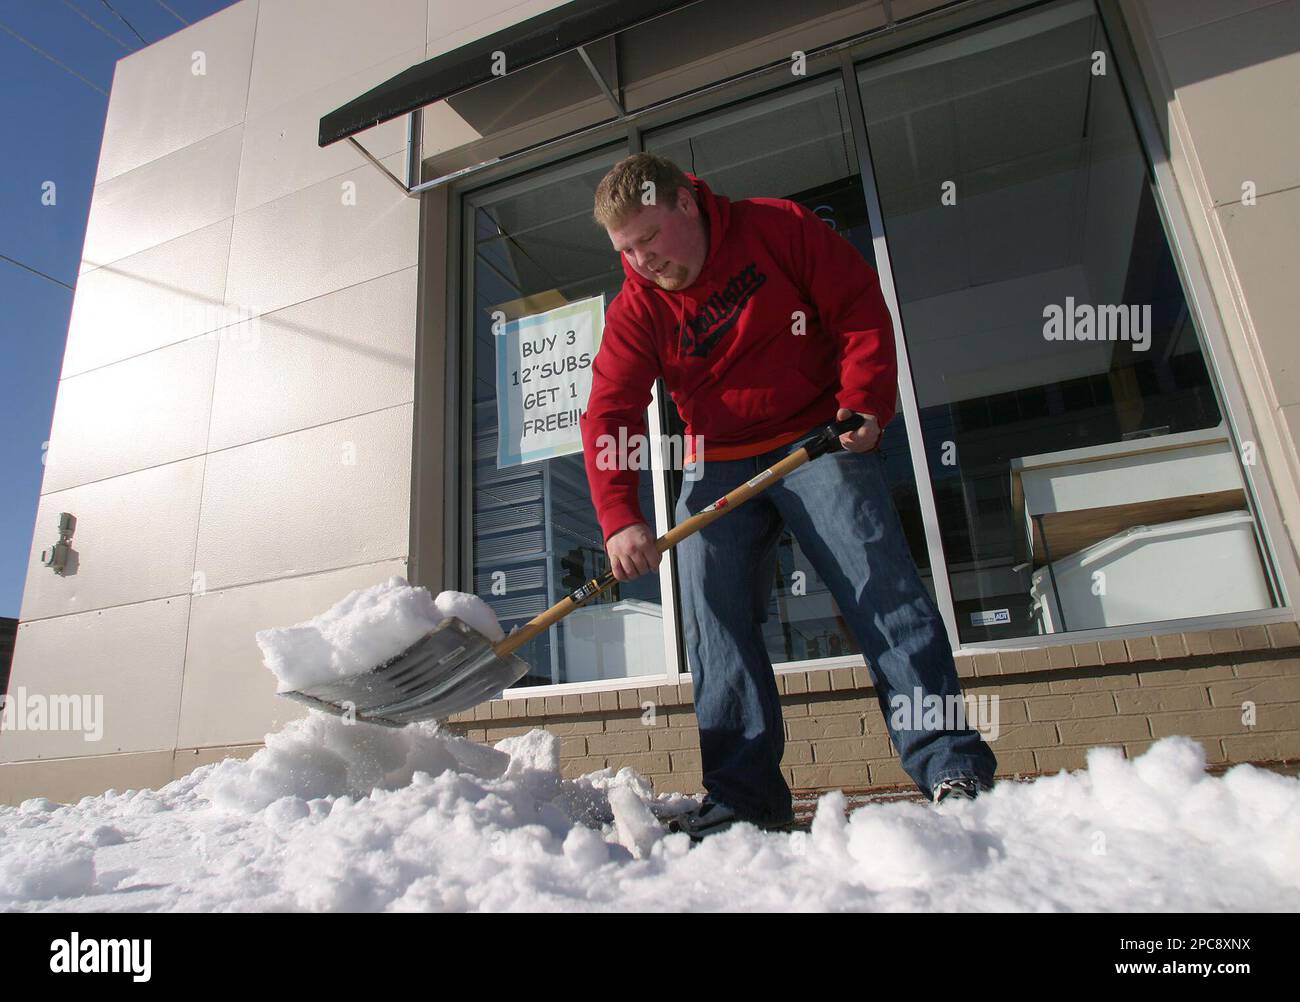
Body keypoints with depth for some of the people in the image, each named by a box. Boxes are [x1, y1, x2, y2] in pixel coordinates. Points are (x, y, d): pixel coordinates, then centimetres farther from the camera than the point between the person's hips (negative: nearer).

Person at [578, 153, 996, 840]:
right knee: (714, 615, -9)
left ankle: (953, 769, -7)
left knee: (880, 587, -13)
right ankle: (744, 794, -3)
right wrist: (620, 519, -21)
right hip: (718, 467, 3)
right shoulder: (634, 310, 0)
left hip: (820, 442, -2)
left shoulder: (780, 227, -3)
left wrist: (864, 403, -16)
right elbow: (609, 415, -7)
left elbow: (860, 308, -2)